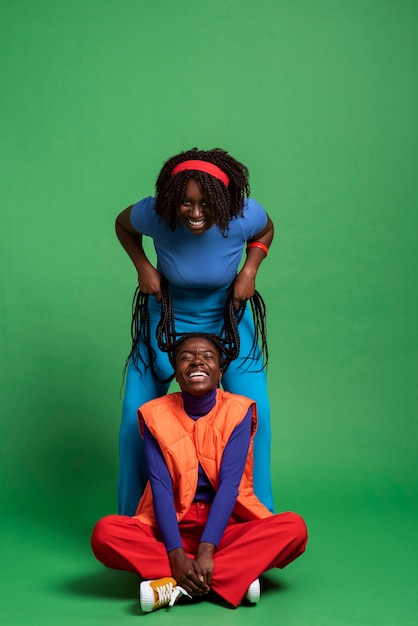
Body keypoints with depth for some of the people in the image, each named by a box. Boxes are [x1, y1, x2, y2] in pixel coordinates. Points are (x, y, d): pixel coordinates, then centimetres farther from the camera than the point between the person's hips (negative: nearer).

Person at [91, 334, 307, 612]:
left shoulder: (238, 411, -4)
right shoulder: (156, 414, -3)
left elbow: (229, 484, -14)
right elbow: (160, 488, -11)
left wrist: (206, 550, -27)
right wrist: (176, 554, -26)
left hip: (227, 526, 0)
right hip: (173, 527, 0)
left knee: (294, 527, -28)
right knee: (106, 532, -28)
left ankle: (174, 586, -30)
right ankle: (235, 576, -28)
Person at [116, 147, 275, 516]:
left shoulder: (245, 215, -25)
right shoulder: (154, 214, -26)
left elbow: (266, 231, 0)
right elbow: (123, 225, -2)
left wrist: (250, 270, -15)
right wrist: (143, 267, -15)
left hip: (228, 320, 0)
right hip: (167, 320, 0)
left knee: (256, 414, -7)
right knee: (136, 416, 0)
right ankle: (133, 521, 20)